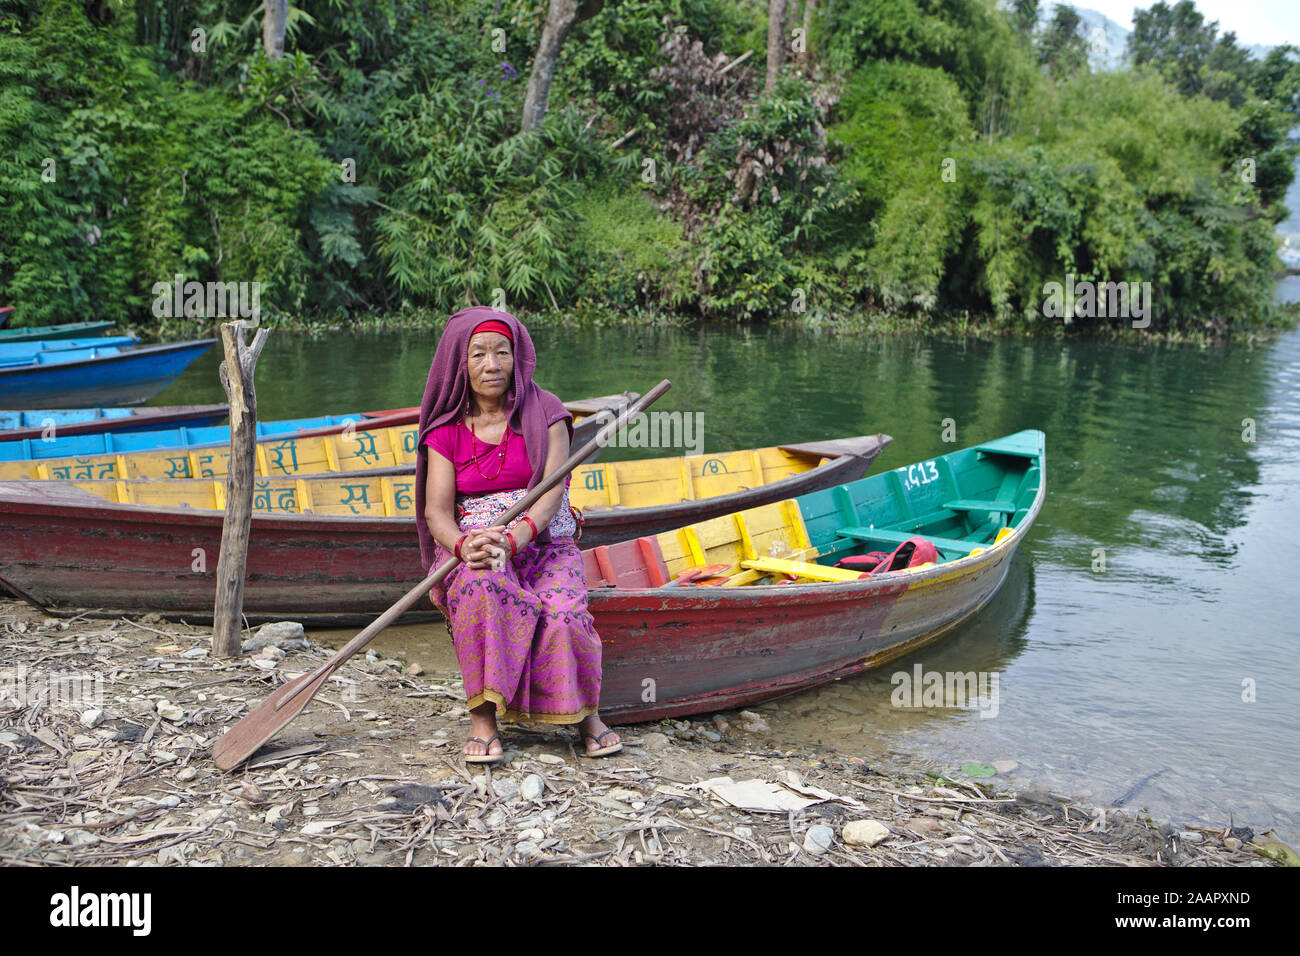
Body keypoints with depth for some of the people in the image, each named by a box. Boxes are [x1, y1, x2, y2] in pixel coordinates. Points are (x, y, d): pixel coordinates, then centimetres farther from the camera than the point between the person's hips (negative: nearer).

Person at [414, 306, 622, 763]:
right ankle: (482, 718, -27)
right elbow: (436, 511, -3)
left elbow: (552, 492, -10)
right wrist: (464, 545, -27)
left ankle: (588, 714, -5)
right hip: (473, 550, 1)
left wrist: (512, 540, -28)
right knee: (480, 586, -36)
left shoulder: (544, 412, 2)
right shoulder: (446, 430, 6)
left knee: (564, 617, -31)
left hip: (545, 546, 0)